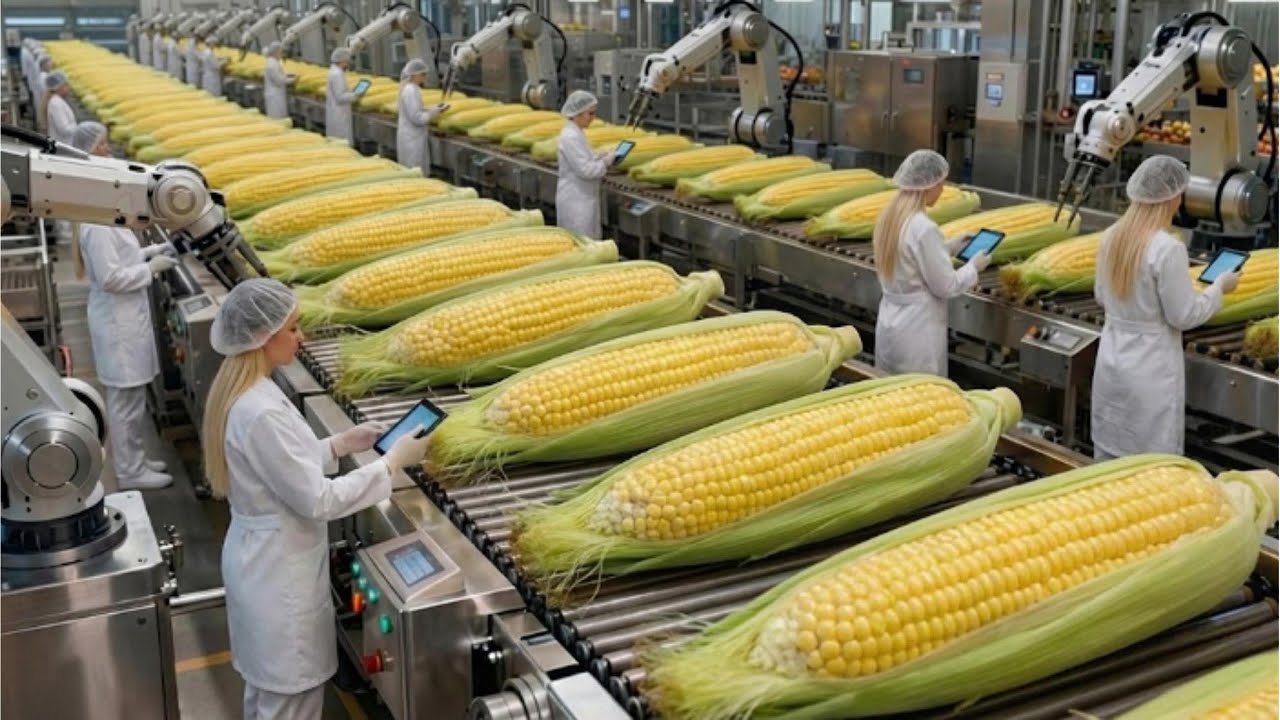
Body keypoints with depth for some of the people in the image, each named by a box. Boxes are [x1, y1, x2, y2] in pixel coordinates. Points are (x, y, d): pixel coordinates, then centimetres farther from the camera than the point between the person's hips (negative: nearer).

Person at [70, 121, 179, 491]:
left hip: (126, 316, 10)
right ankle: (129, 472, 11)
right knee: (126, 398, 1)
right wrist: (152, 268, -15)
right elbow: (111, 277, -25)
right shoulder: (97, 225, -23)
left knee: (131, 396, 18)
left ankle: (134, 460, 30)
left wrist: (150, 252, 4)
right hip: (118, 320, -10)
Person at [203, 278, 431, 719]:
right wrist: (393, 462, -19)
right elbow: (317, 500, -26)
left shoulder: (239, 391, 2)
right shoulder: (260, 412, -29)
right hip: (280, 569, -10)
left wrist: (341, 444, 6)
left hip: (262, 559, 10)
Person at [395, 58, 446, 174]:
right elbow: (417, 117, -22)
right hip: (413, 138, -10)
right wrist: (434, 112, -13)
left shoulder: (410, 88, 10)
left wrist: (433, 108, 6)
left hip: (413, 136, 10)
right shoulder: (411, 91, -20)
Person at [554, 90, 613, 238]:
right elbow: (585, 169, -24)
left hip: (583, 197, 10)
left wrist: (603, 155, 5)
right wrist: (606, 162, -12)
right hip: (575, 199, -10)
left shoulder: (576, 132, 9)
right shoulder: (571, 137, -21)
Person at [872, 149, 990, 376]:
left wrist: (948, 248, 17)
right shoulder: (924, 228, -22)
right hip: (917, 330, -8)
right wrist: (974, 266, 1)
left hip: (888, 323, 8)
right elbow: (945, 287, -15)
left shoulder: (887, 217, 2)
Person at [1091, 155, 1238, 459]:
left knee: (1107, 454, 16)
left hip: (1112, 360, 7)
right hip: (1151, 369, -7)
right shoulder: (1167, 248, -20)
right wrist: (1219, 286, 1)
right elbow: (1184, 315, -12)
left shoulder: (1111, 237, 0)